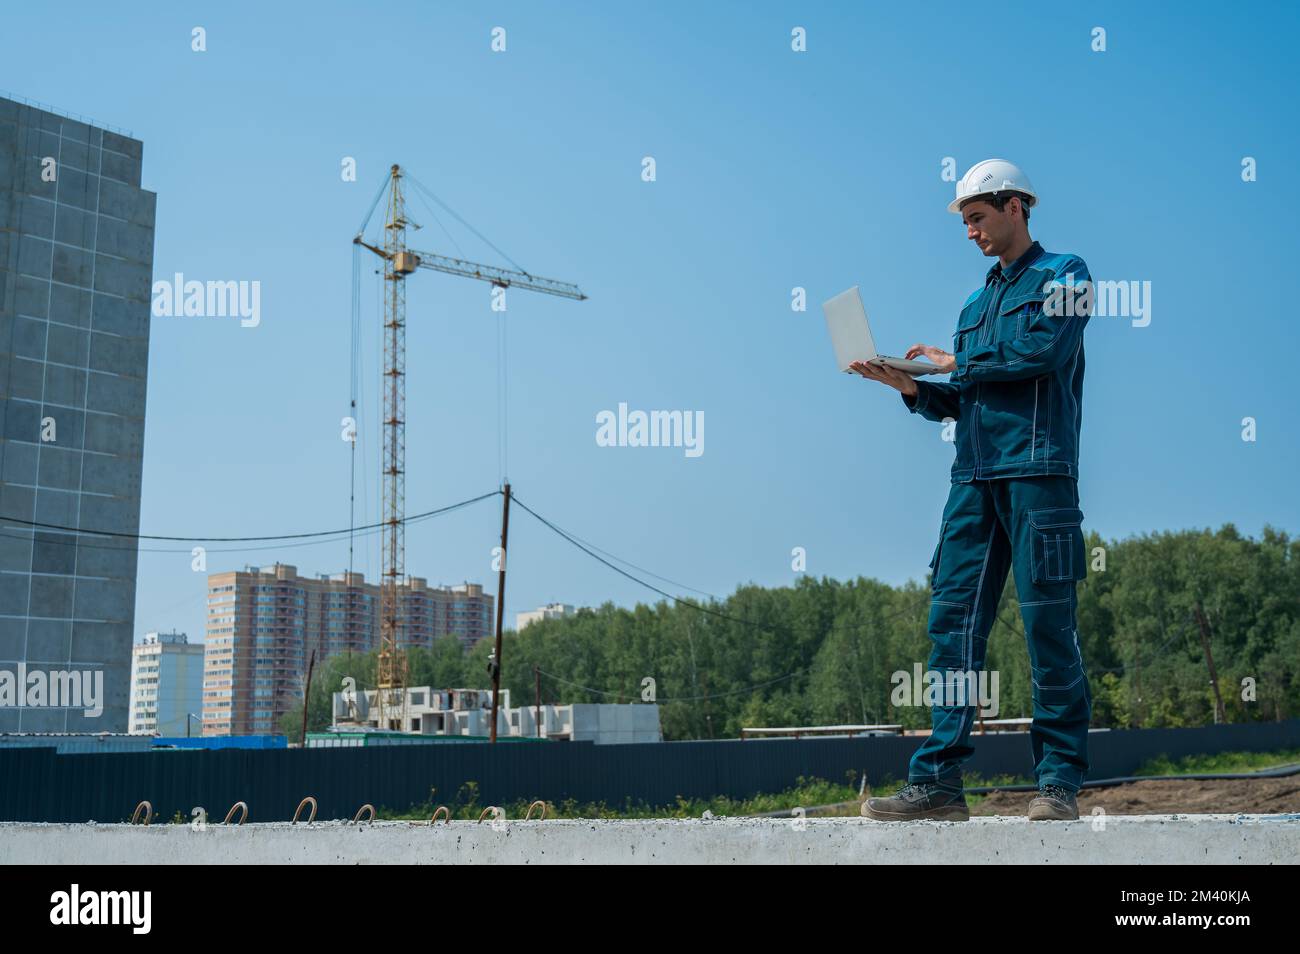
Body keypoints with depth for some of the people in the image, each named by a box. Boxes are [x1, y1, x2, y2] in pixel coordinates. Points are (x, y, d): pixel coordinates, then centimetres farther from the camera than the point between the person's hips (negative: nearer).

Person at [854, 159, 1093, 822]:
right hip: (974, 476, 6)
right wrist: (909, 386, 4)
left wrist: (957, 363, 0)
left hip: (1038, 469, -6)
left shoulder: (1063, 273, 8)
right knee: (952, 621, -2)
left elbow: (1042, 348, -10)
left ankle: (1058, 783, 0)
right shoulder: (977, 304, 26)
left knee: (1048, 624, -6)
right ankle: (938, 782, -2)